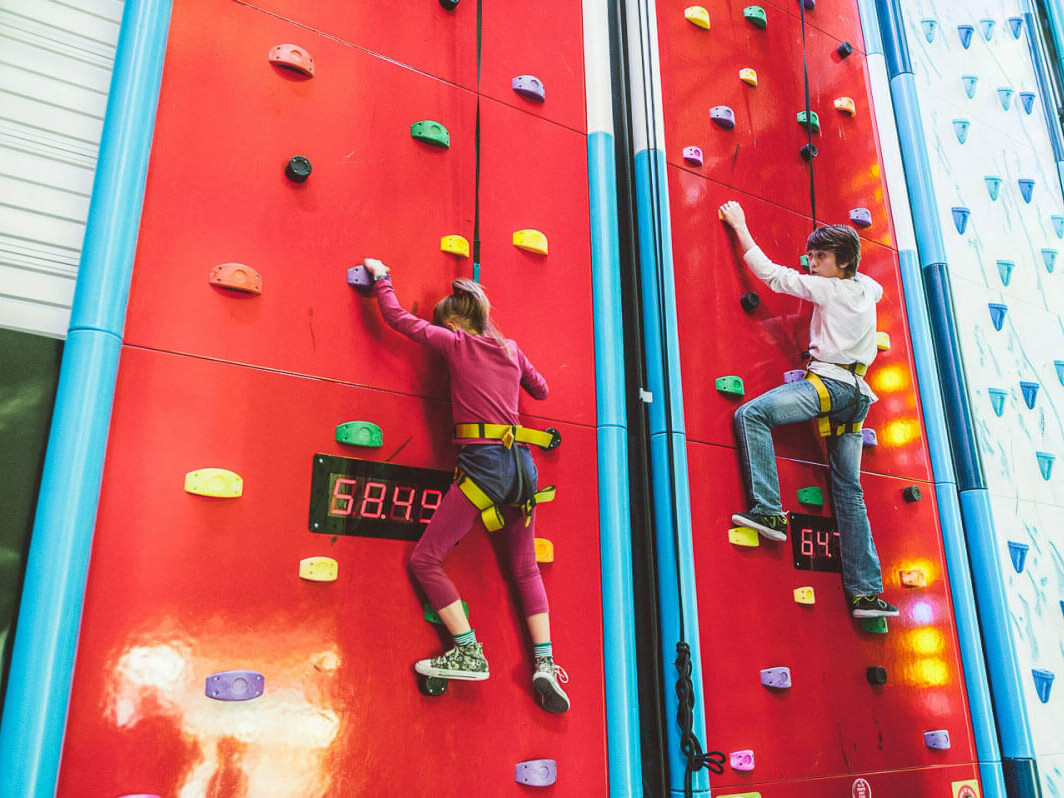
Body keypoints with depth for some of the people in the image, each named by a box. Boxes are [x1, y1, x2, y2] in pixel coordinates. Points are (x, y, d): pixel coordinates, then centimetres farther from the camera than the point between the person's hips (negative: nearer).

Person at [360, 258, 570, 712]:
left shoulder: (455, 342, 3)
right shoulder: (510, 350, 16)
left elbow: (396, 316, 8)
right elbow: (541, 391, 30)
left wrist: (380, 276, 23)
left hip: (483, 465, -6)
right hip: (522, 467, 7)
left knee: (425, 559, 4)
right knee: (525, 570, 18)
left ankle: (469, 652, 0)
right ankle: (545, 664, 11)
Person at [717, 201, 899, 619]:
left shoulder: (830, 288, 0)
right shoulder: (868, 289, 20)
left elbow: (771, 274, 1)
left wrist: (739, 225, 9)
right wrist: (821, 273, 38)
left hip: (829, 382, -8)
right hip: (856, 394, 8)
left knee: (751, 414, -18)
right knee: (849, 492, 8)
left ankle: (768, 510, -28)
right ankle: (866, 592, 8)